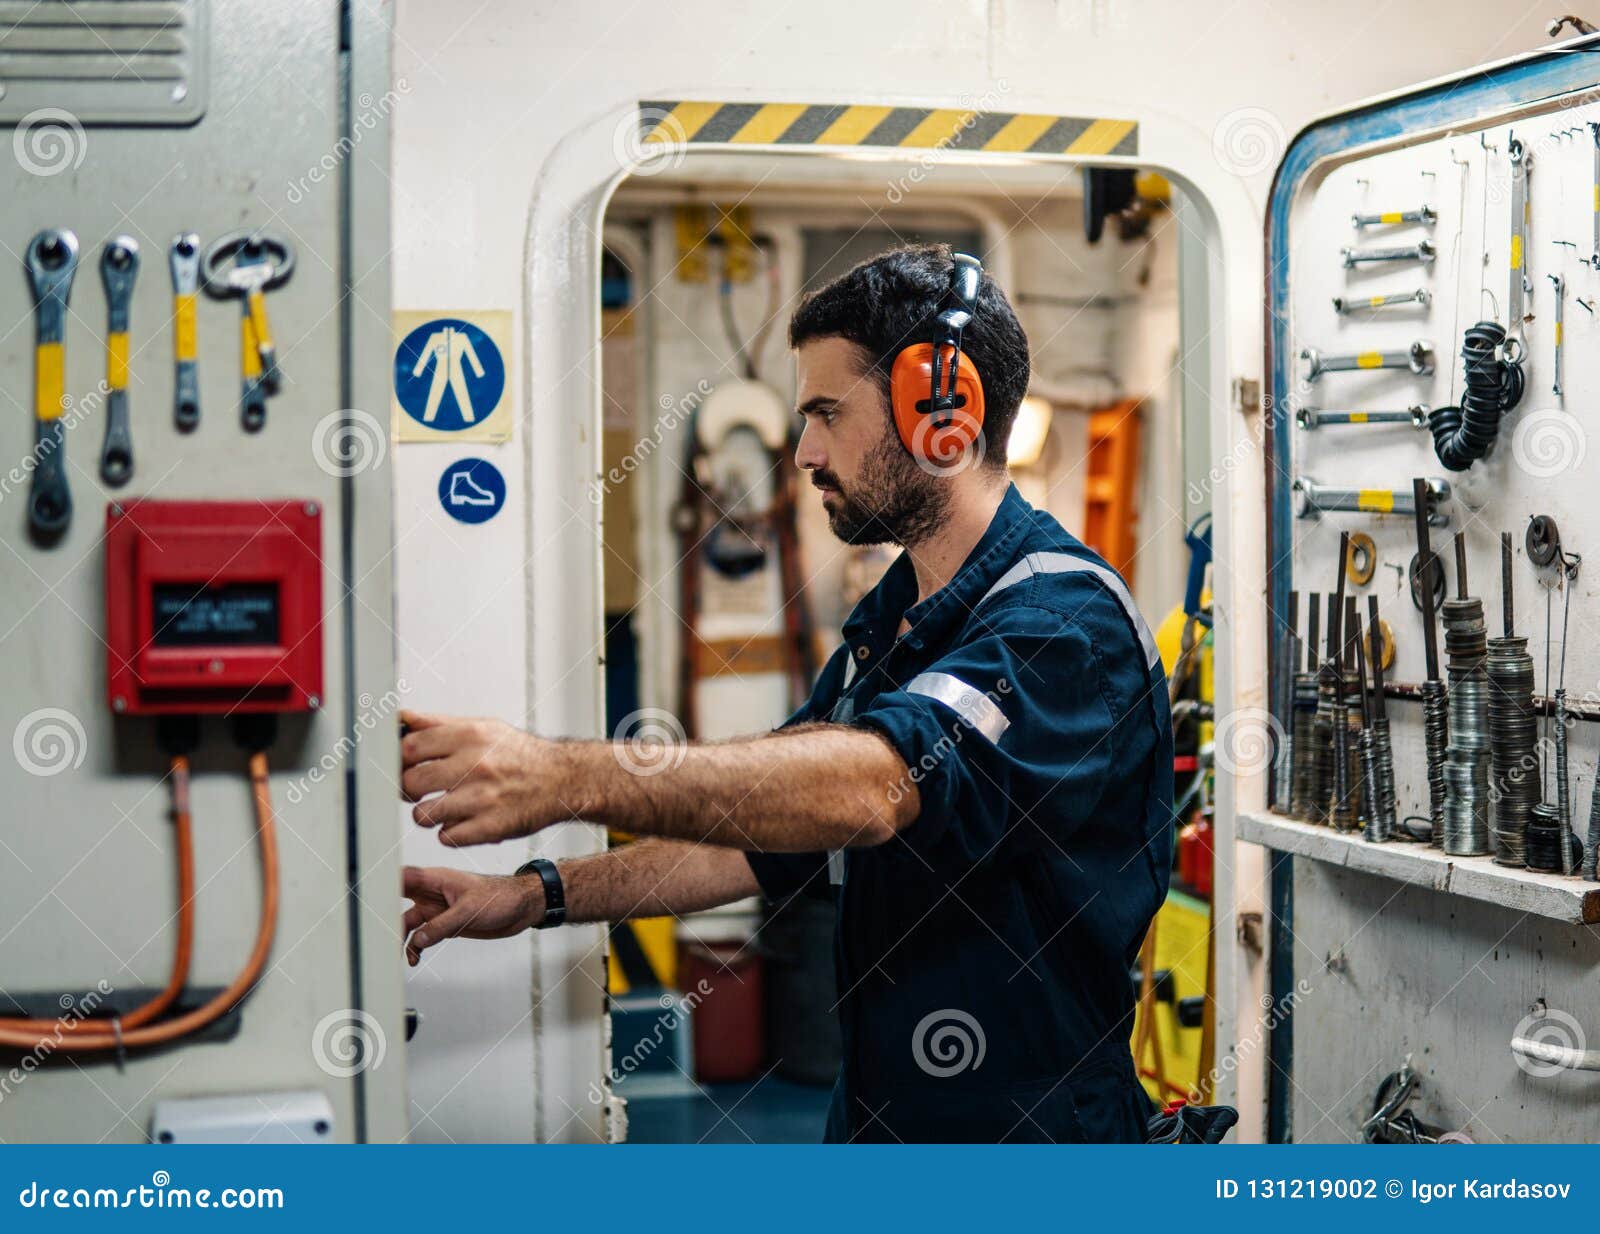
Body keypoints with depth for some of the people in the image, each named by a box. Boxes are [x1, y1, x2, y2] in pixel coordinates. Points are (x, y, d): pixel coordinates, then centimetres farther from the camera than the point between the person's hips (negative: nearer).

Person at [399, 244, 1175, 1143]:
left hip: (1029, 1136, -8)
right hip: (874, 1119, 8)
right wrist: (540, 894, 5)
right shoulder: (887, 623, 13)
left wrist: (571, 778, -42)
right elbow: (769, 833, 16)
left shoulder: (1068, 615, -18)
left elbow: (875, 784, -34)